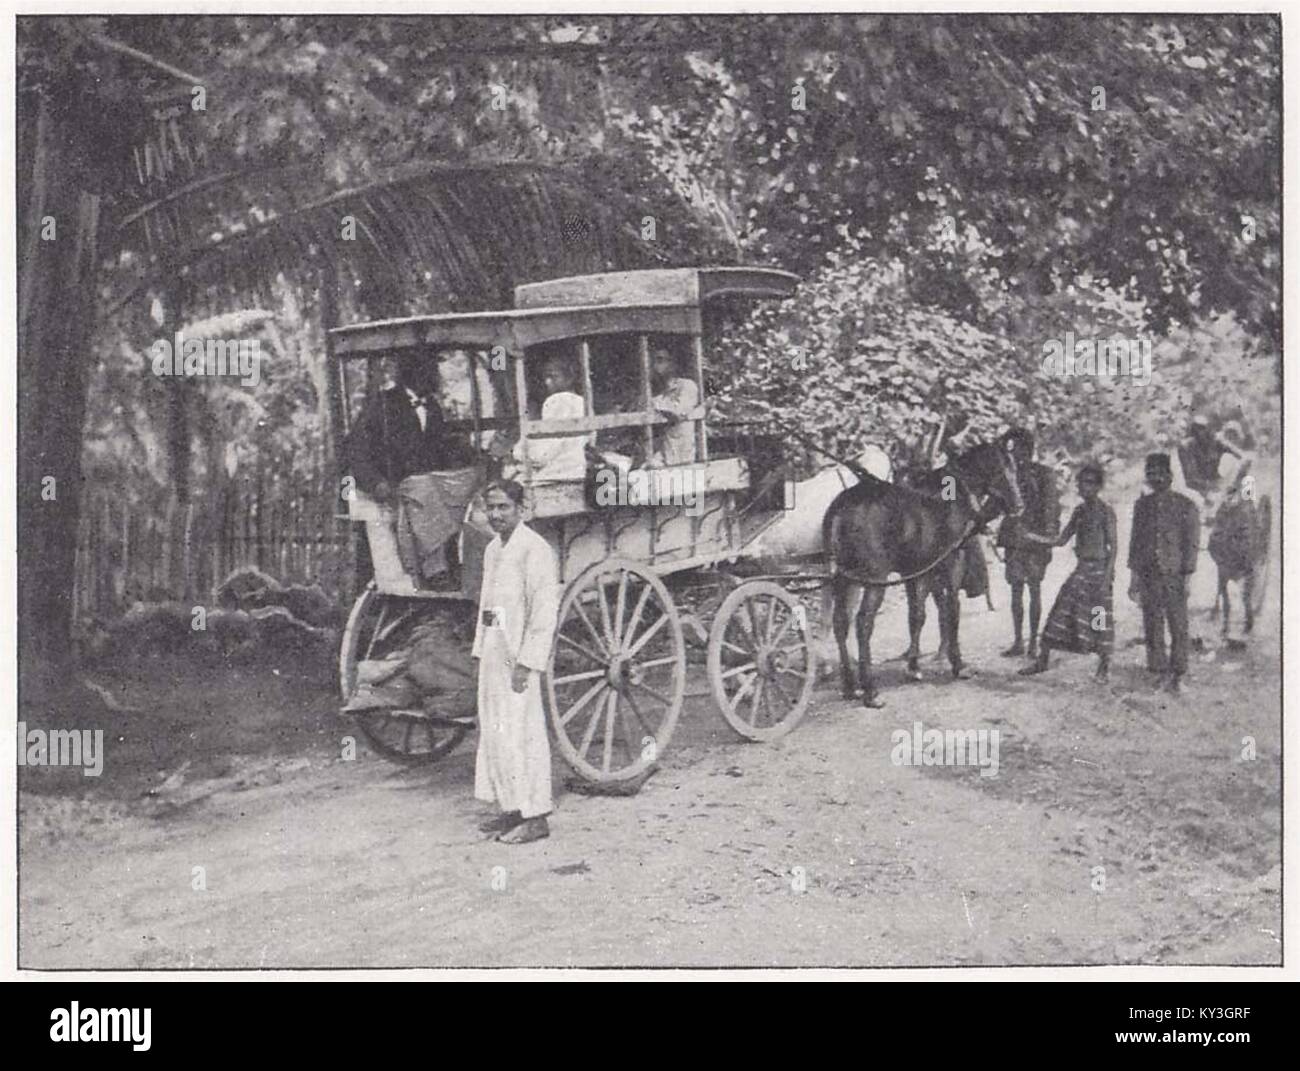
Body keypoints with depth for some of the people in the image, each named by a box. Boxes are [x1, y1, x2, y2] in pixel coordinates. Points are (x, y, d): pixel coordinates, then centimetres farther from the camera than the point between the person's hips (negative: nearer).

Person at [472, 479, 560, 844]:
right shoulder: (492, 549, 16)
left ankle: (535, 817, -1)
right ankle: (511, 808, 21)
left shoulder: (534, 549, -12)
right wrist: (480, 649, 16)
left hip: (519, 655, -9)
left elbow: (545, 610, -17)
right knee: (493, 732, 11)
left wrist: (526, 663, -20)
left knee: (522, 734, -7)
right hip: (492, 653, 9)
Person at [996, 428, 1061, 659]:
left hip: (1035, 539, -4)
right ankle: (1018, 642, 13)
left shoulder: (1044, 474, -3)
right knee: (1016, 590, 7)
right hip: (1014, 539, 5)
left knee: (1034, 590, 0)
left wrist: (1049, 540, -11)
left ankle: (1033, 642, 6)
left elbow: (1051, 509, -6)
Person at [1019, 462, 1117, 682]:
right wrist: (1033, 537, 0)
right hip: (1081, 569, 6)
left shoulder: (1106, 512, -8)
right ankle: (1043, 659, 9)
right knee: (1060, 612, 3)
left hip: (1099, 570, -6)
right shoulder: (1079, 511, 10)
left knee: (1100, 616, 0)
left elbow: (1113, 546, -10)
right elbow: (1061, 540, 12)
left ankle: (1104, 666, 13)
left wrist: (1107, 576, -17)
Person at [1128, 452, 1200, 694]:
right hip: (1149, 576, 3)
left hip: (1174, 575, -3)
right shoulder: (1142, 505, 10)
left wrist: (1187, 576, -7)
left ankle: (1178, 675, 8)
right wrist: (1135, 577, 9)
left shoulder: (1186, 506, -1)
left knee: (1178, 627, -1)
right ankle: (1162, 673, 12)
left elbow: (1192, 543, -1)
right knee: (1152, 627, 4)